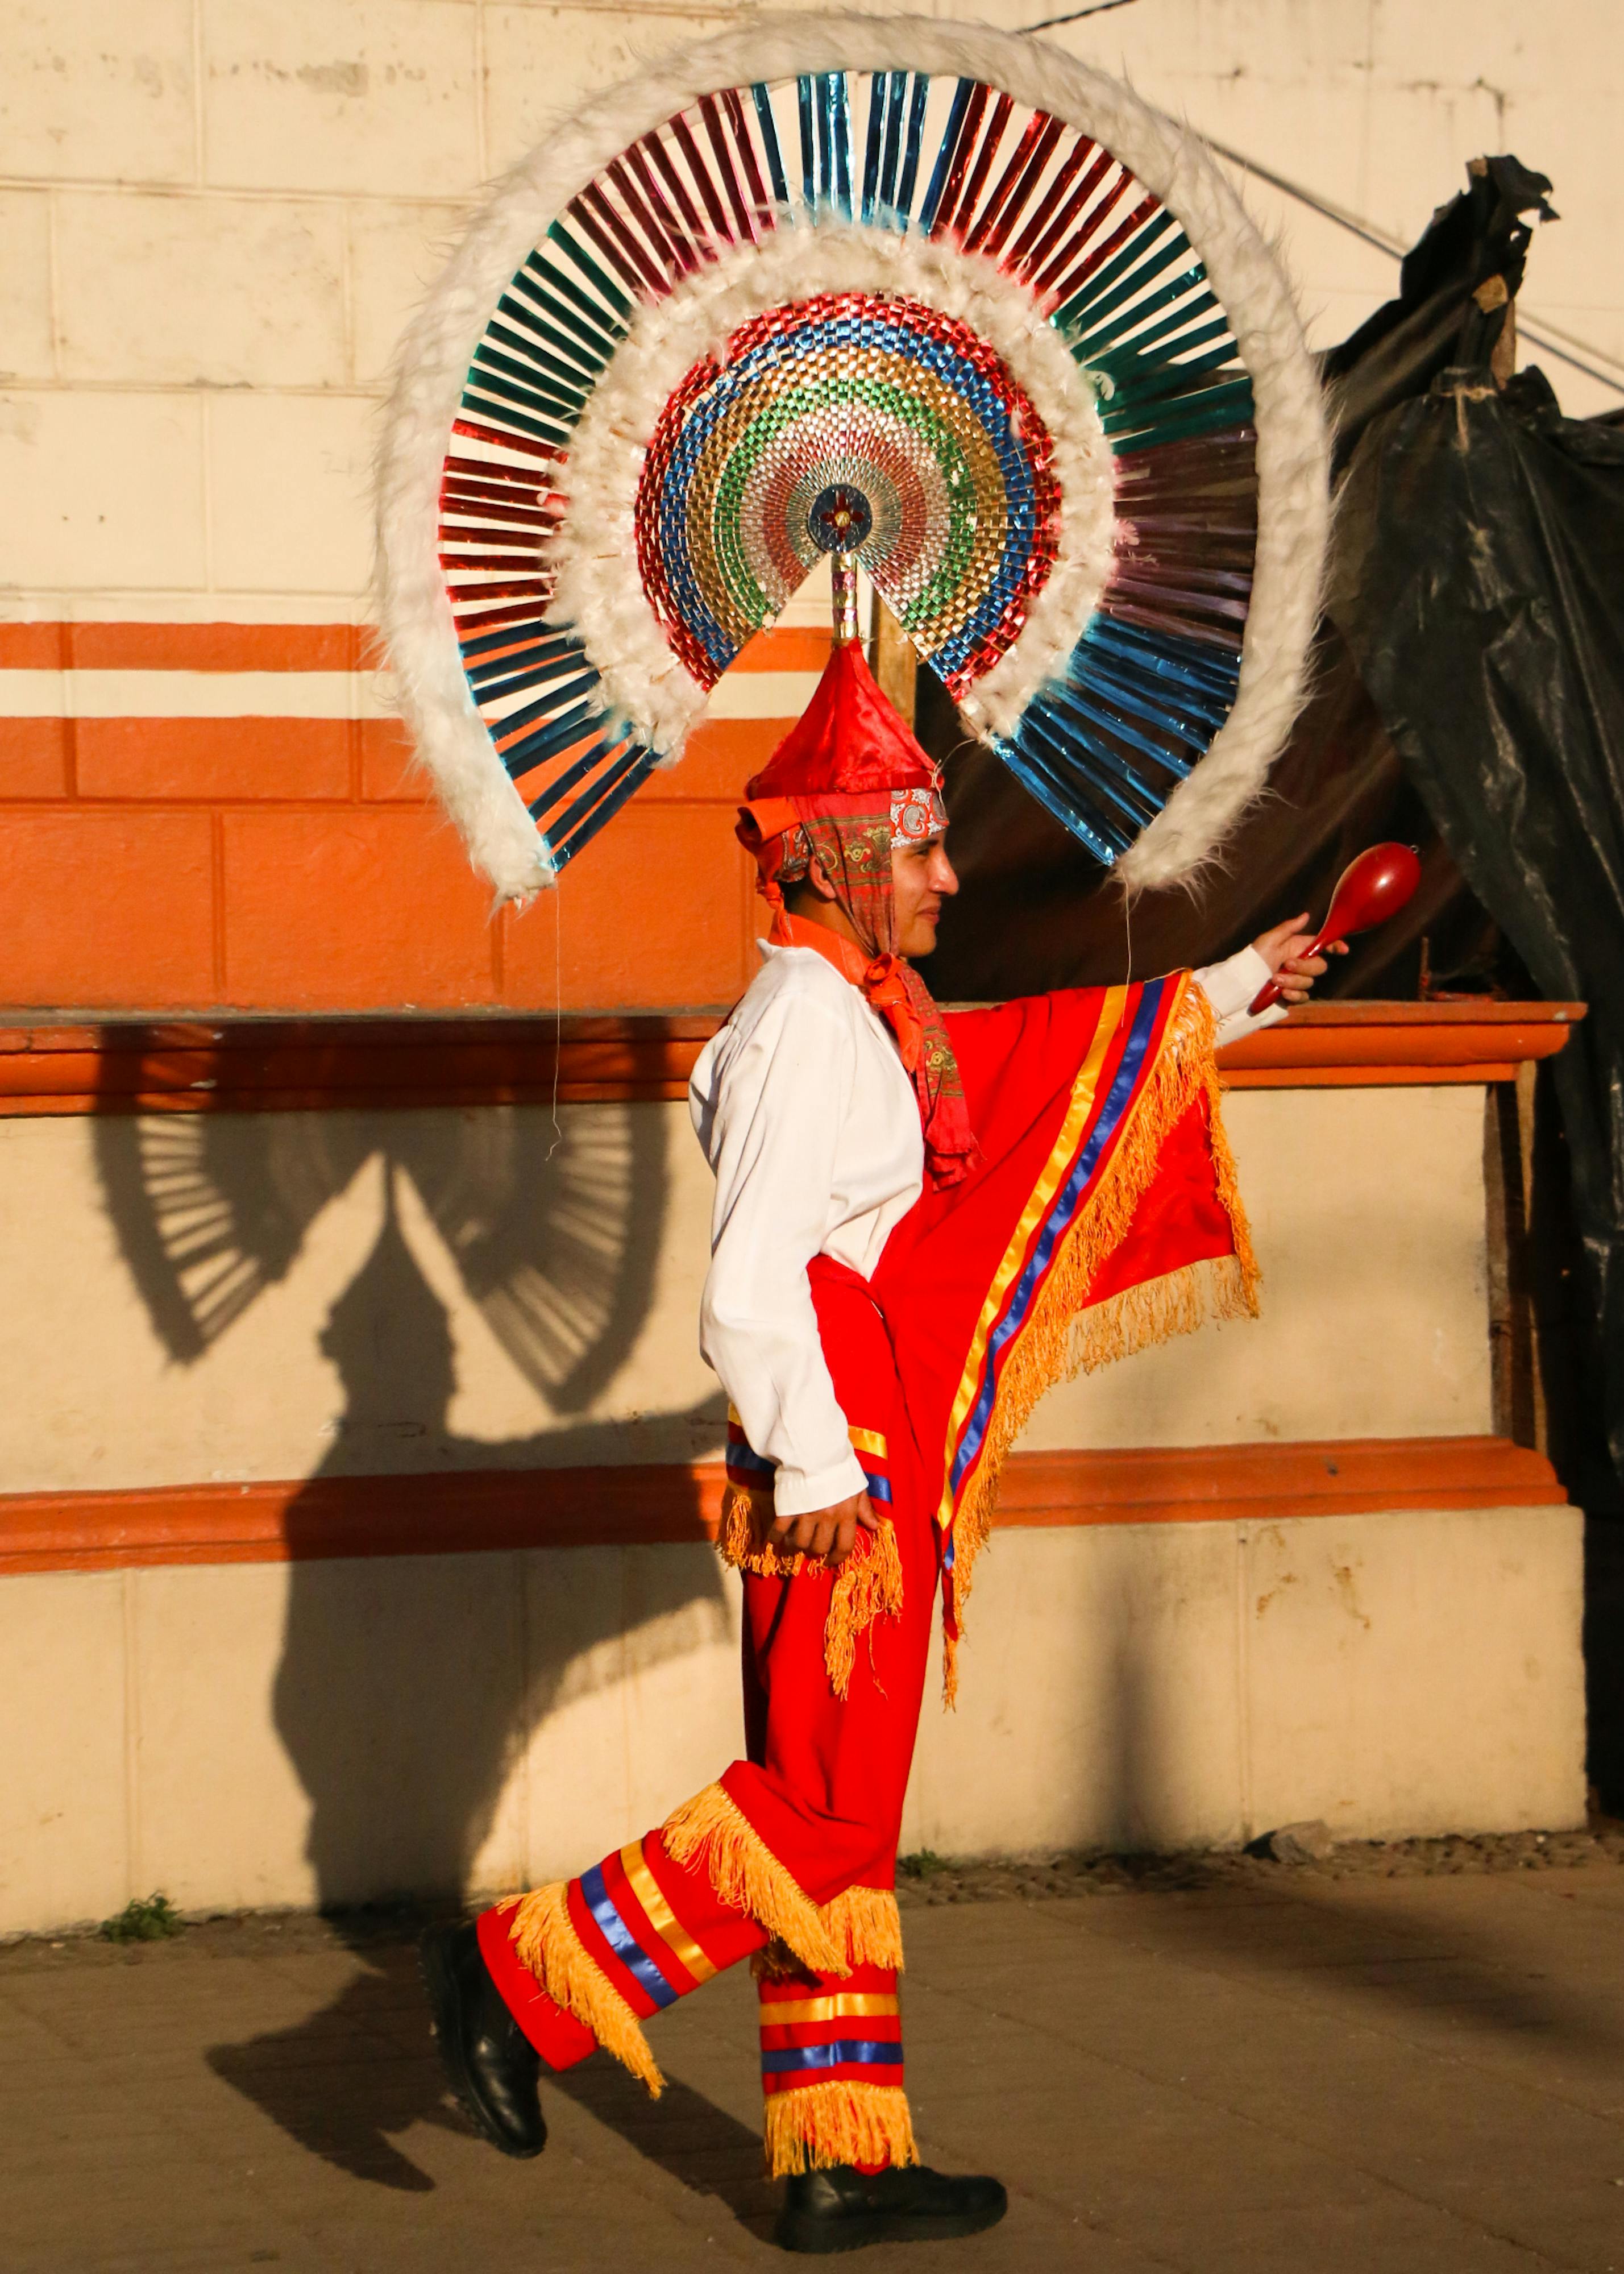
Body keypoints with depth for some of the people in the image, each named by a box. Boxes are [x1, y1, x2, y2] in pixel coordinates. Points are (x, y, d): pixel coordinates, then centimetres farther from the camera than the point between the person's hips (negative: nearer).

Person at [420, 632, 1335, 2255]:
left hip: (871, 1464, 10)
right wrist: (815, 1469, -21)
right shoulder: (807, 1029, -16)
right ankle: (520, 1979, -1)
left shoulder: (870, 1020, 14)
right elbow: (748, 1291, -22)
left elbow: (1060, 1075, 31)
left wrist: (1232, 991, 36)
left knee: (841, 1815, 10)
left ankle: (842, 2163, 14)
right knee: (822, 1807, -7)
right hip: (834, 1472, -10)